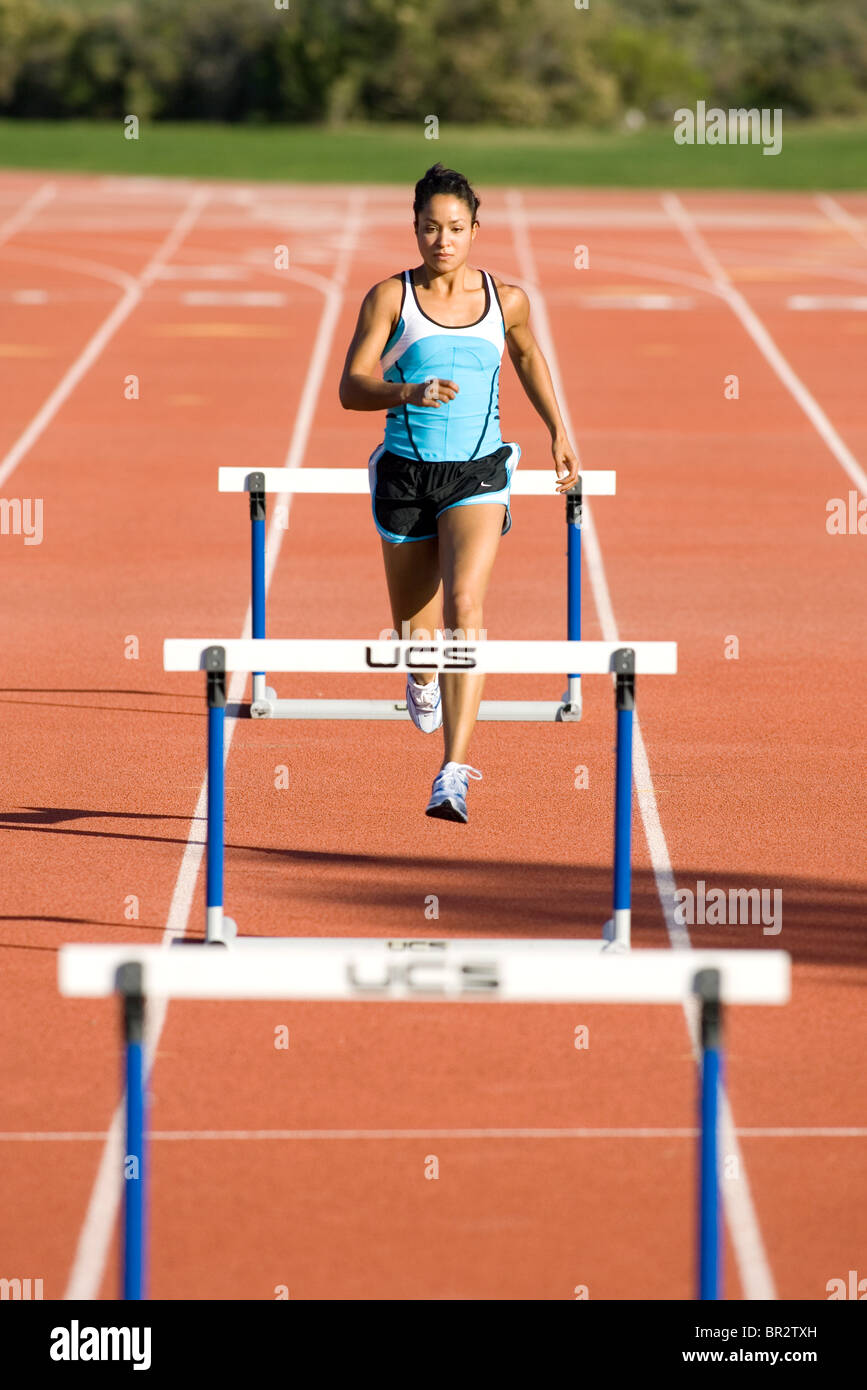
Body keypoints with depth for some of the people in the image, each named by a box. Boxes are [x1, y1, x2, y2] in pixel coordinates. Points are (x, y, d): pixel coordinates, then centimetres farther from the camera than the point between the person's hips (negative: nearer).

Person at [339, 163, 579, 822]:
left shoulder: (505, 299, 2)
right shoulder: (390, 298, -4)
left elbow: (527, 354, 23)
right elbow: (352, 388, -11)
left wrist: (559, 432, 25)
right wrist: (408, 392, -29)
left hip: (478, 472, 0)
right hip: (406, 471, 1)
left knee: (465, 606, -24)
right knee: (416, 633, 11)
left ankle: (454, 774, -29)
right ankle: (424, 678, 54)